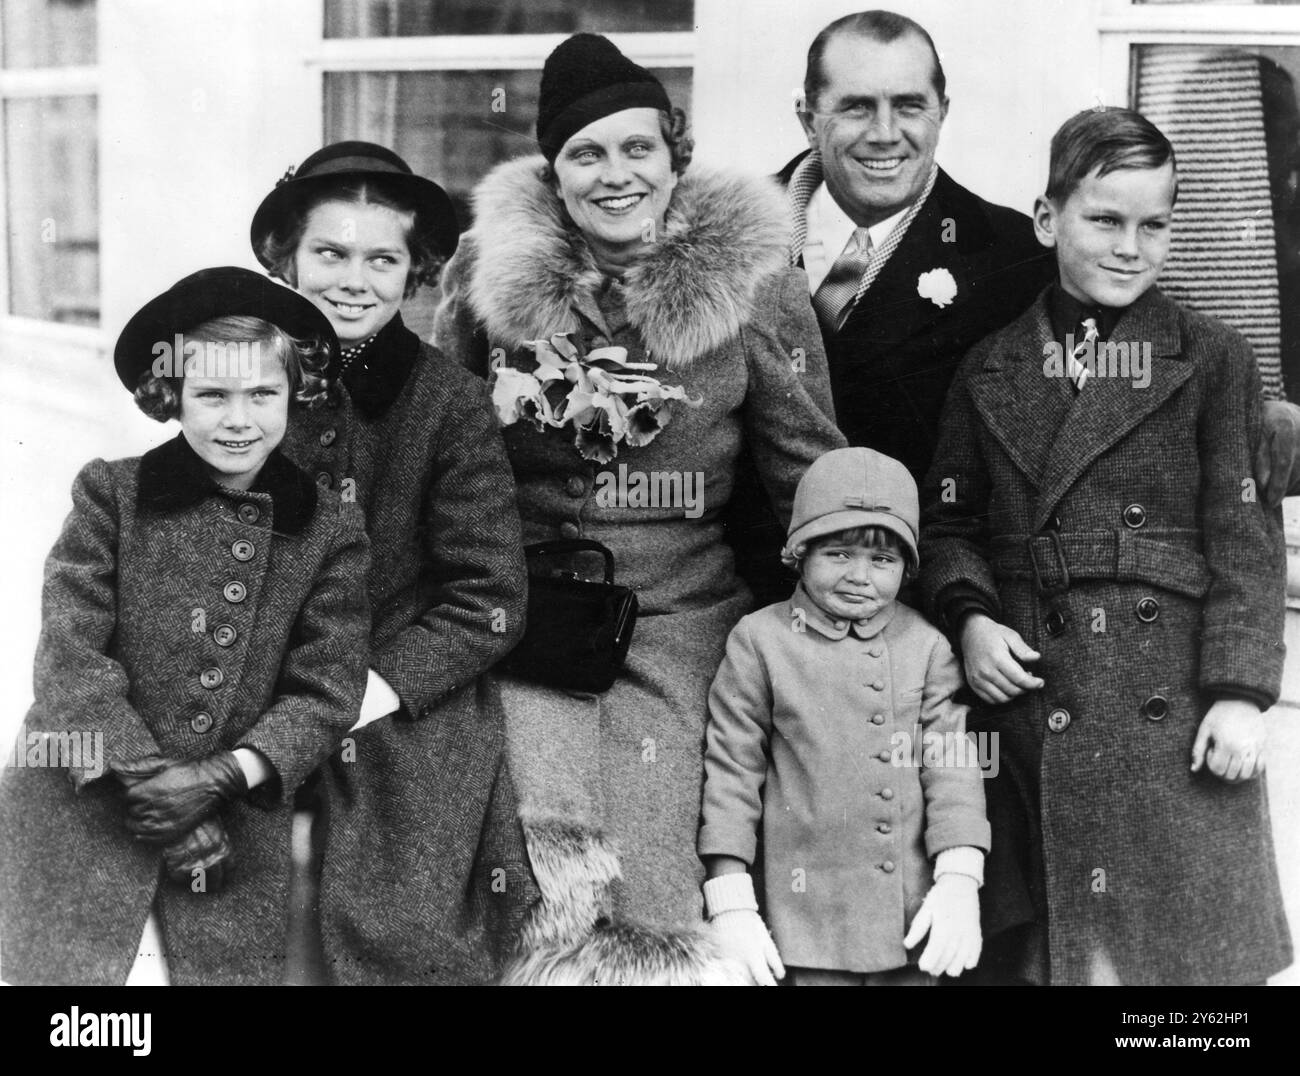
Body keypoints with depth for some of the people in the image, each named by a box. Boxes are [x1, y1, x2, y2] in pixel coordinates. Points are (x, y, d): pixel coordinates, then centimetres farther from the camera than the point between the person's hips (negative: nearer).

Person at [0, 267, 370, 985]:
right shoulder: (110, 495, -3)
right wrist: (151, 781, -15)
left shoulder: (329, 534, 1)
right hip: (82, 814, -1)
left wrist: (222, 778, -16)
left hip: (234, 838, 2)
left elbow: (324, 693, -2)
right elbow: (70, 658, -9)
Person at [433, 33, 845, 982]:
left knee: (653, 889, -1)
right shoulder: (492, 270, 0)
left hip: (681, 617, -1)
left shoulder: (750, 282, -4)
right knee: (542, 877, -11)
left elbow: (810, 463, 4)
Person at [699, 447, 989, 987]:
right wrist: (730, 904, -6)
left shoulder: (926, 646, 3)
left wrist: (958, 880, -9)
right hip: (806, 914, -2)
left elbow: (951, 761, 2)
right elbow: (731, 771, -3)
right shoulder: (760, 641, -4)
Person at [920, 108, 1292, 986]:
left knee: (1187, 944, 2)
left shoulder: (1213, 362, 2)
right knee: (1037, 948, 8)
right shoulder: (990, 370, 9)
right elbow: (949, 522, 13)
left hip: (1175, 711, -2)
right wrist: (970, 617, -5)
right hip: (1029, 702, 2)